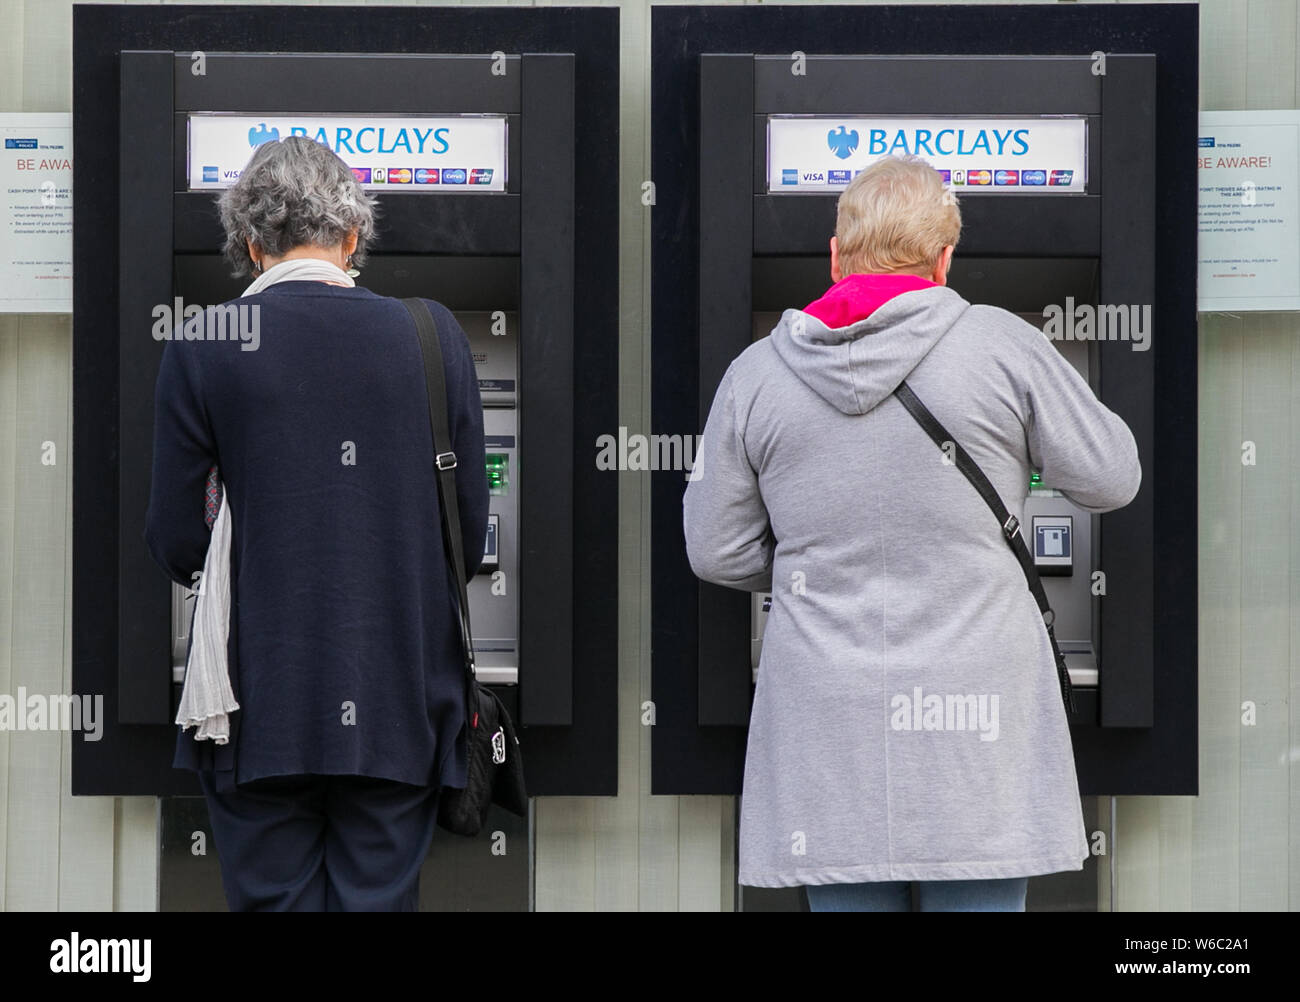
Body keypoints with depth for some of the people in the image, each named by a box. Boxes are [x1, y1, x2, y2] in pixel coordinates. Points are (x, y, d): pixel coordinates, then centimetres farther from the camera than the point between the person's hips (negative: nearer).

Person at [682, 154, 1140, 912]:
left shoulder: (756, 374, 2)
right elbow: (1111, 479, 4)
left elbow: (717, 551, 8)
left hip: (828, 721, 2)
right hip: (975, 713, -1)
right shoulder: (1001, 344, -5)